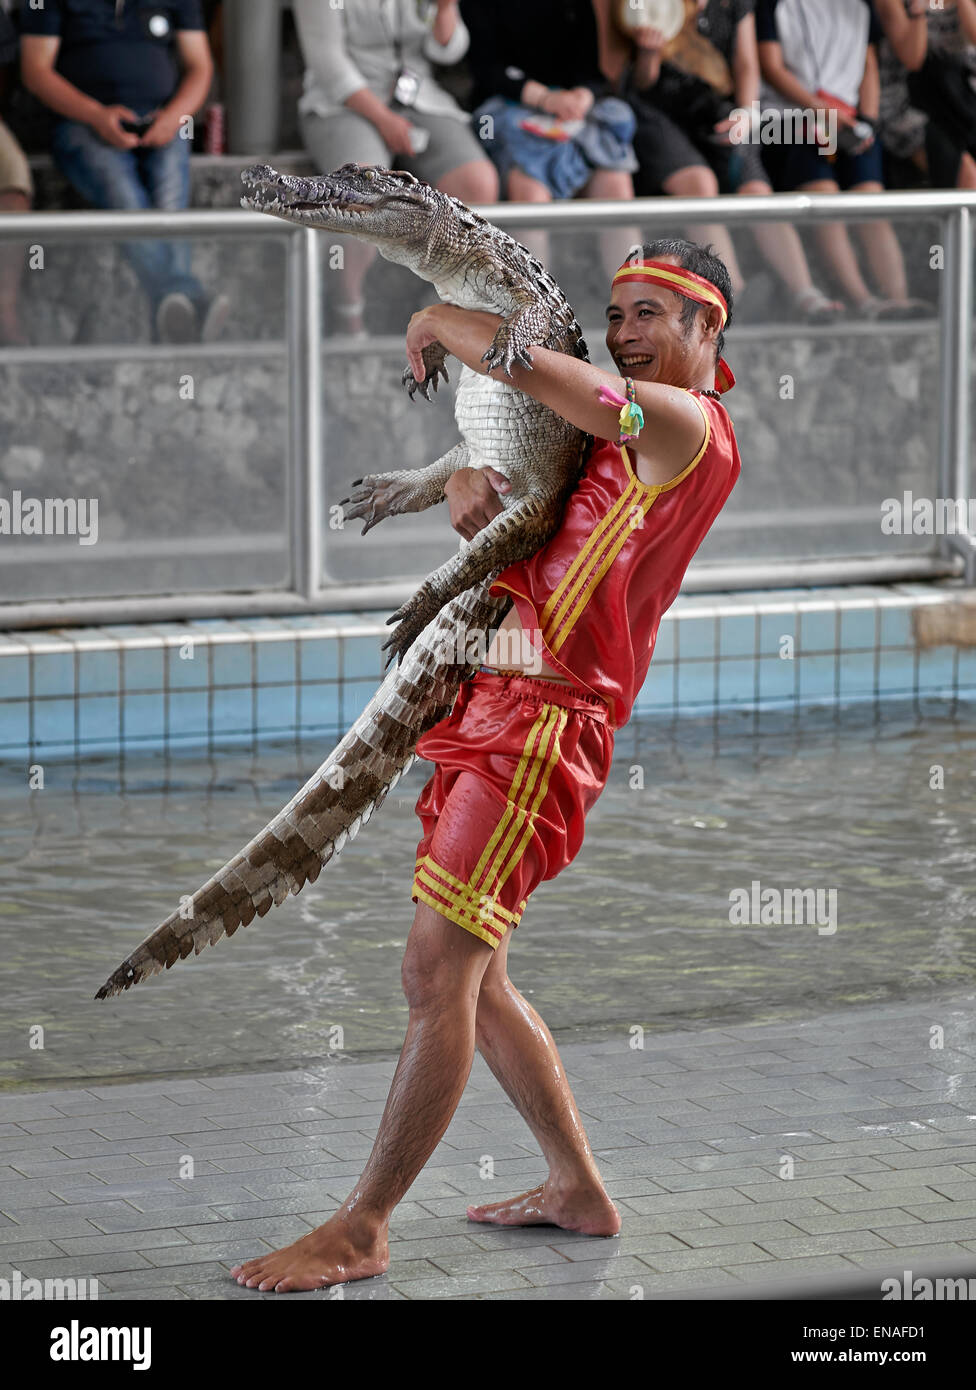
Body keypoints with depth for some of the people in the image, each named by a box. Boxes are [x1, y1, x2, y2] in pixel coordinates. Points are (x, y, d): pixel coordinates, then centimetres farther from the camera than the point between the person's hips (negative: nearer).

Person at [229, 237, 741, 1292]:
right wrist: (468, 481, -1)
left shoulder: (687, 423, -8)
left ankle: (359, 1233, -8)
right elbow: (512, 450, 24)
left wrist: (441, 325, -1)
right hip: (492, 706, 10)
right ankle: (577, 1190, 24)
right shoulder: (621, 436, 23)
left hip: (541, 719, -10)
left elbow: (528, 367, -21)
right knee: (471, 977, 15)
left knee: (437, 971, -11)